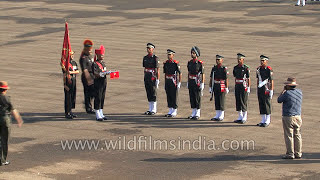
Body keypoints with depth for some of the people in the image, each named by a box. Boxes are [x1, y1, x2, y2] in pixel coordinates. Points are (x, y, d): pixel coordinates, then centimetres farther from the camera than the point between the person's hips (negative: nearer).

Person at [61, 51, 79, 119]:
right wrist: (65, 84, -17)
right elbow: (64, 74, -14)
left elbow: (77, 71, 5)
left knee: (73, 97, 12)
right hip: (68, 82, -7)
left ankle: (70, 111, 23)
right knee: (68, 98, -4)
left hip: (74, 82, 7)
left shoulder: (74, 62, 12)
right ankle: (67, 113, 1)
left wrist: (71, 72, -15)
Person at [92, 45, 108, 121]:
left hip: (104, 82, 8)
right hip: (98, 82, -8)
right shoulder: (95, 64, -11)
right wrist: (104, 73, -27)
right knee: (98, 98, -4)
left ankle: (101, 114, 18)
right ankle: (97, 116, -1)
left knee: (102, 98, 11)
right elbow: (95, 74, -16)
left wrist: (107, 73, -1)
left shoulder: (103, 63, 15)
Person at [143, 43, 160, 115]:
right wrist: (145, 79, 15)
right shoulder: (145, 58, 11)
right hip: (147, 78, 6)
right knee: (148, 93, 8)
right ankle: (150, 109, 13)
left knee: (153, 94, -3)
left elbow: (158, 70, -10)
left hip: (153, 78, -6)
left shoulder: (155, 58, -9)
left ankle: (154, 110, 1)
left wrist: (157, 80, -14)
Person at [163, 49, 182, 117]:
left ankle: (174, 111, 5)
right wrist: (165, 83, 15)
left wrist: (179, 83, -12)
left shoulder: (176, 63, -10)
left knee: (174, 96, -2)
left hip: (174, 82, -6)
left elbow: (180, 73, -9)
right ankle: (170, 111, 15)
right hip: (167, 81, 6)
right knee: (168, 96, 8)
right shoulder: (166, 63, 8)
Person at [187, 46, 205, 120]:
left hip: (197, 82, -6)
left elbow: (203, 74, -9)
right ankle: (193, 113, 15)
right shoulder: (190, 62, 8)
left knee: (197, 98, -1)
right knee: (192, 97, 8)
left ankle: (197, 114, 5)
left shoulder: (200, 63, -10)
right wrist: (188, 82, 14)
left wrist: (202, 84, -12)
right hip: (191, 82, 6)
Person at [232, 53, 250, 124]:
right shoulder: (235, 68, 9)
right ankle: (240, 117, 12)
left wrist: (248, 88, -8)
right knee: (238, 101, 5)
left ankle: (244, 118, 2)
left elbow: (248, 79, -5)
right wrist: (235, 87, 15)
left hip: (244, 86, -6)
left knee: (244, 101, -4)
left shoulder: (246, 68, -7)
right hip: (237, 86, 6)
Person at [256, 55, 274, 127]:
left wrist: (271, 91, -13)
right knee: (261, 104, 7)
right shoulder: (259, 69, 10)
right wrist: (257, 88, 16)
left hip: (266, 89, -6)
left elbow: (271, 81, -10)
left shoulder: (269, 70, -10)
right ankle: (263, 120, 13)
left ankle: (267, 121, 3)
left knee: (267, 104, -3)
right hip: (260, 89, 6)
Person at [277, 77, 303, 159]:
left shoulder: (287, 93, -16)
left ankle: (290, 154, 0)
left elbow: (279, 100, -1)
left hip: (288, 118, -6)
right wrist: (286, 91, 16)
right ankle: (298, 153, 14)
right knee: (297, 135, 11)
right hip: (298, 116, 6)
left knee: (289, 136, 0)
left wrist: (283, 90, 4)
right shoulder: (299, 92, 4)